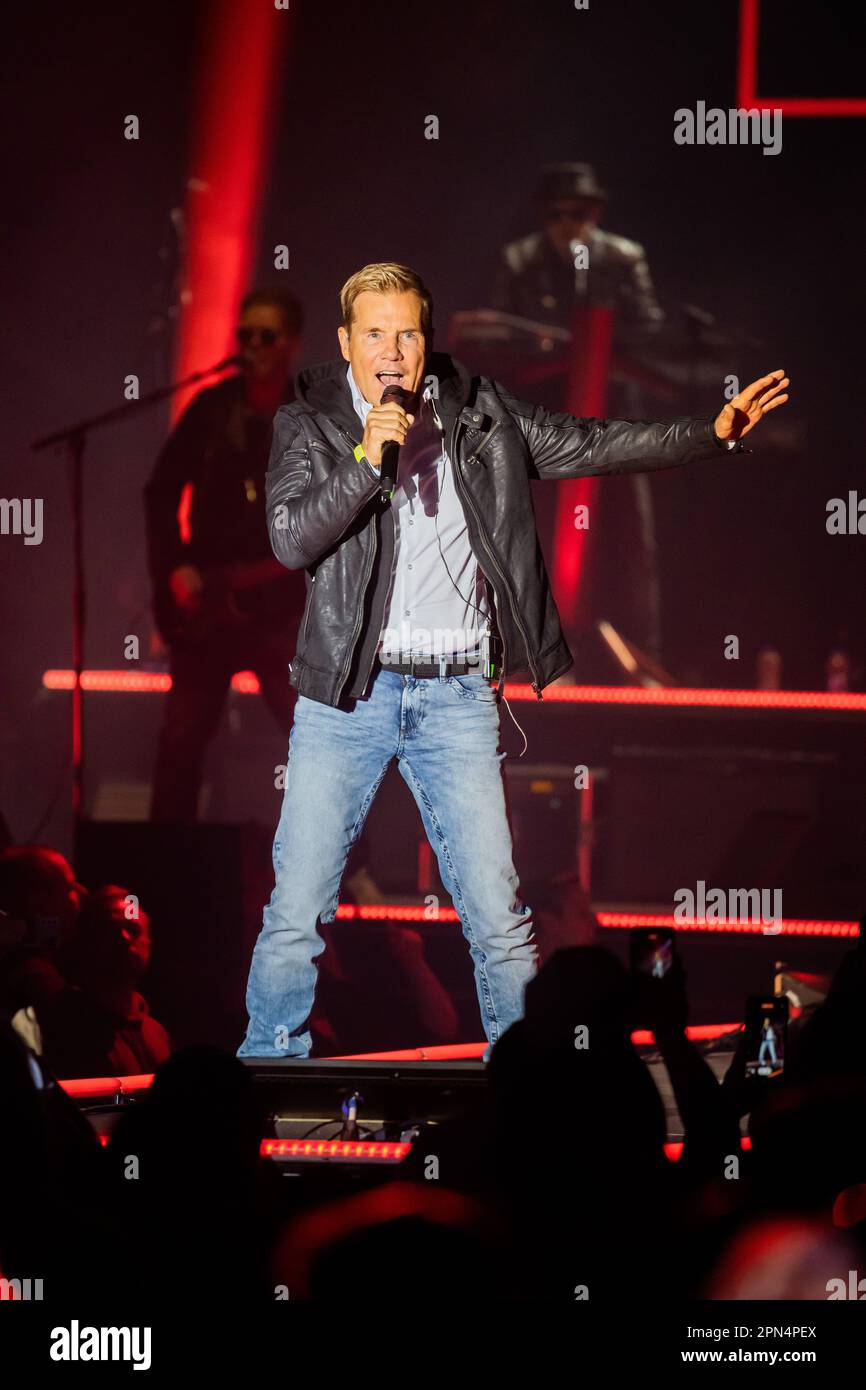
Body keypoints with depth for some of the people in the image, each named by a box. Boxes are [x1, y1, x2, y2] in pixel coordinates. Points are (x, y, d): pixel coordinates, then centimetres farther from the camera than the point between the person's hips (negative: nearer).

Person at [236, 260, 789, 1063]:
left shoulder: (475, 412, 9)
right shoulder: (309, 426, 2)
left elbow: (587, 446, 15)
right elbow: (291, 540, -11)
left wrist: (714, 433, 11)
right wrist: (367, 459, -20)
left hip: (457, 696, 1)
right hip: (347, 694, -1)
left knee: (498, 918, -1)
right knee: (297, 910, -2)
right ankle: (268, 1069, 12)